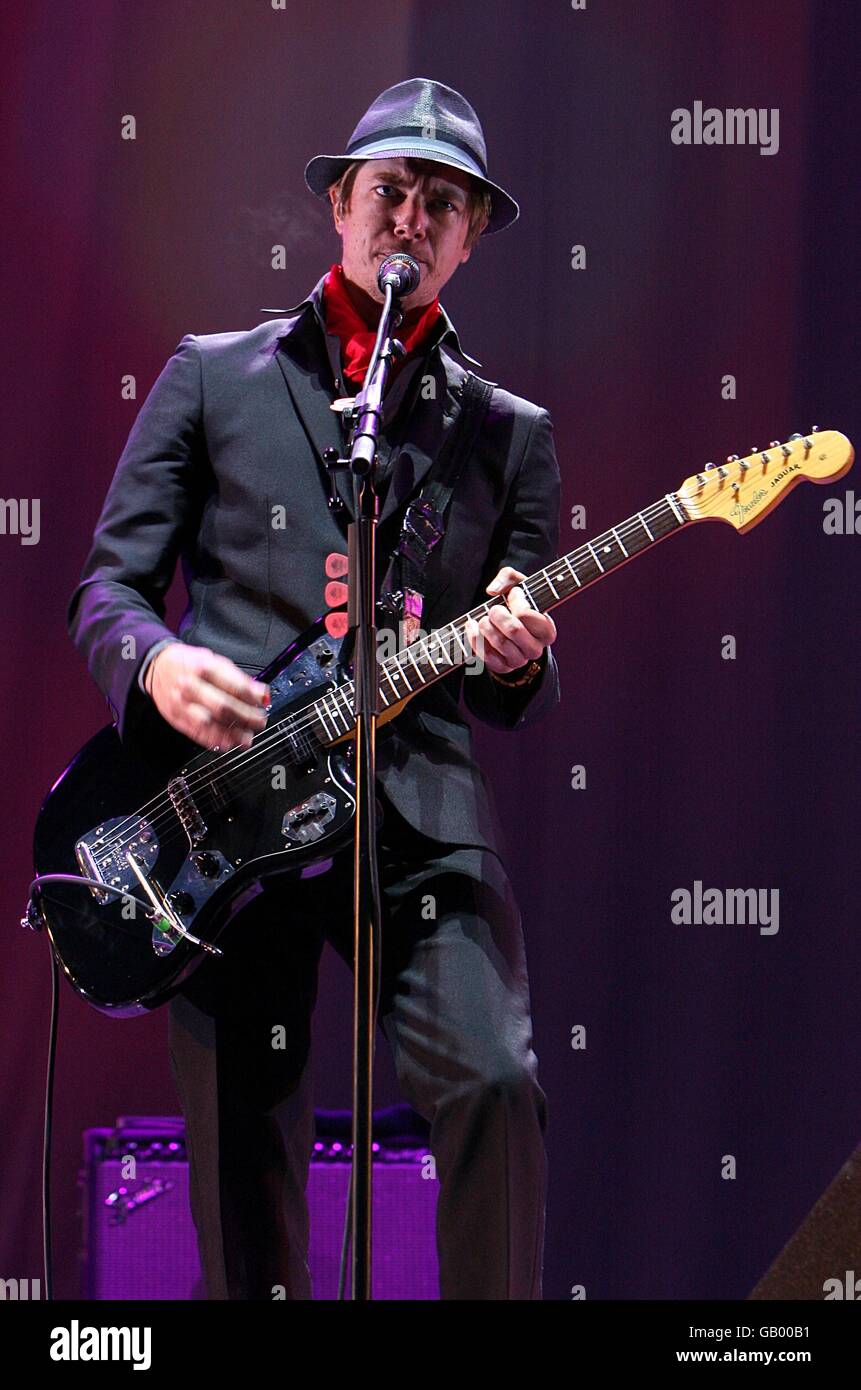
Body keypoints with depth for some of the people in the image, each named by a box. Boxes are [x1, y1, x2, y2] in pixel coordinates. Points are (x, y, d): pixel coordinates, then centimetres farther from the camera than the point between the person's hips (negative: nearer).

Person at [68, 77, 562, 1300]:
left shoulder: (512, 431, 16)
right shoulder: (213, 377, 13)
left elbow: (526, 696, 16)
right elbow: (106, 585, 10)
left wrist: (516, 661, -8)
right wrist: (156, 662, -12)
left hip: (420, 802, 0)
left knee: (496, 1082, -19)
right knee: (242, 1144, 1)